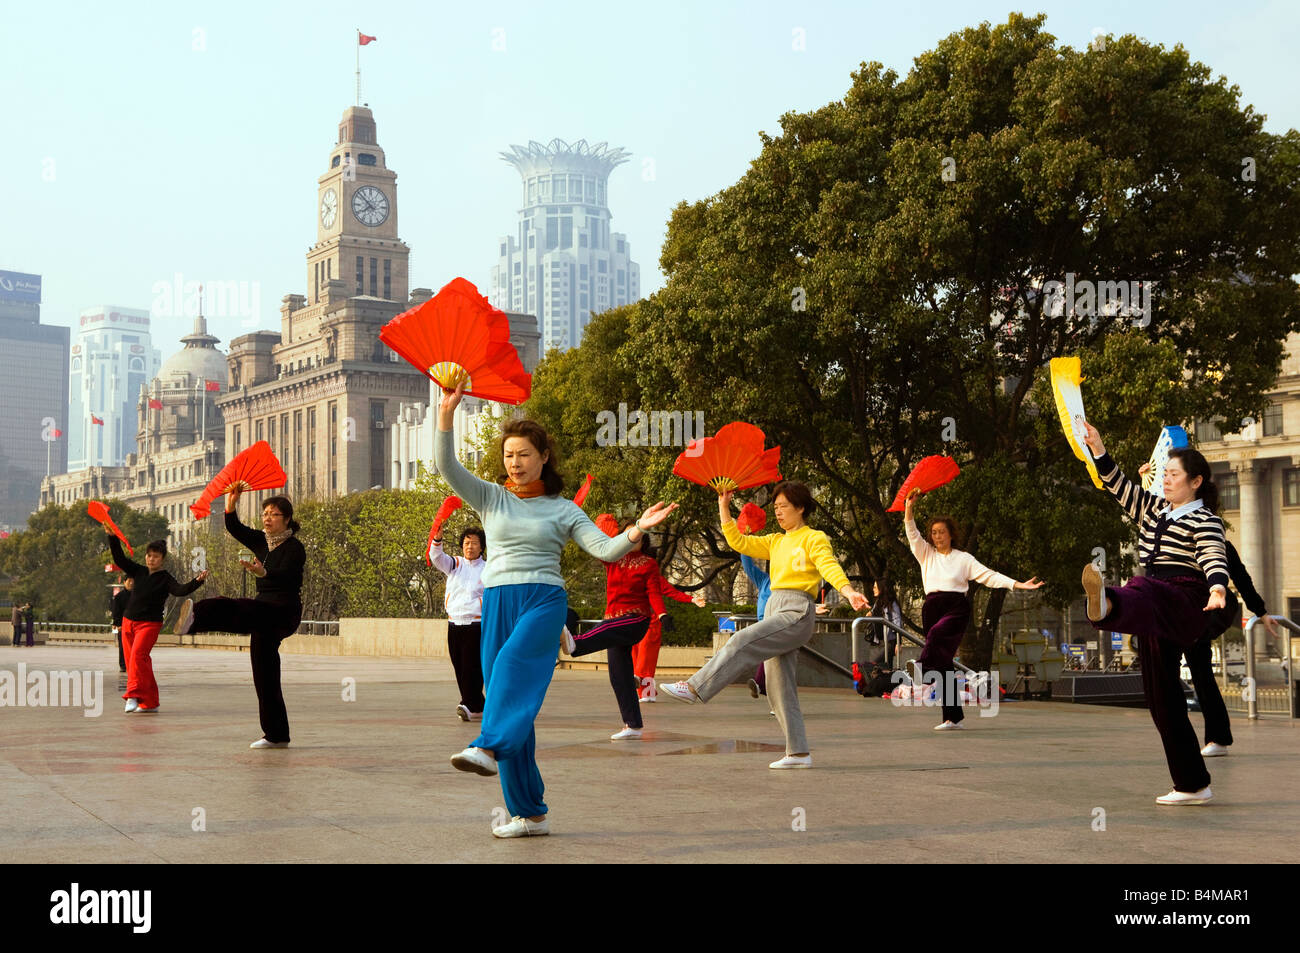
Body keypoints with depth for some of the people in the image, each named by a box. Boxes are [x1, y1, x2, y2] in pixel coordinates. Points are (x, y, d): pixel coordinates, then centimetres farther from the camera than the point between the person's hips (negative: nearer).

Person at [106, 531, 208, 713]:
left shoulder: (165, 579, -4)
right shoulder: (139, 571, 9)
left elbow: (181, 590, -20)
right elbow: (119, 559, 7)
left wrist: (197, 581, -37)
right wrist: (112, 537, -3)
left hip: (150, 623, -6)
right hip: (128, 621, 6)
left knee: (137, 656, -24)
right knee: (131, 660, 5)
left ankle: (134, 695, -32)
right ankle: (149, 703, 10)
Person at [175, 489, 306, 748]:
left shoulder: (294, 547, -9)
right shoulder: (262, 542, 15)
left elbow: (286, 578, -25)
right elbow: (235, 528, 11)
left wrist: (262, 573, -46)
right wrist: (231, 504, -8)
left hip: (284, 612, -9)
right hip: (265, 614, 9)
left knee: (229, 608, -31)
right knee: (265, 675, 3)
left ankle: (195, 617, -61)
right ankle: (276, 735, 6)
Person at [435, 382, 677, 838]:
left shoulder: (563, 510, 10)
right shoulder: (491, 498, 14)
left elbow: (605, 549, 1)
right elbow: (447, 467, 2)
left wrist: (637, 530, -17)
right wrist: (446, 414, -10)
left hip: (543, 599, -3)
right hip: (497, 601, 3)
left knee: (513, 661, -35)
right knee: (507, 698, -1)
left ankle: (487, 747, -56)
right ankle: (529, 813, 6)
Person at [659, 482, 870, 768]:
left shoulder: (814, 539, 2)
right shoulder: (775, 542, 23)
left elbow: (829, 566, -14)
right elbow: (738, 542, 18)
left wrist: (849, 591, -31)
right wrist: (724, 507, 12)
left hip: (797, 612, -8)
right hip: (775, 608, 8)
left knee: (743, 642, -25)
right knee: (779, 688, 3)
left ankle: (695, 688, -26)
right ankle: (799, 753, 4)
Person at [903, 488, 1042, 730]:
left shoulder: (964, 558, 10)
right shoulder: (926, 555, 16)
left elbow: (989, 576, 6)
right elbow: (912, 533, 6)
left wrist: (1019, 585, -3)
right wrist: (909, 507, -7)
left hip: (957, 608, -2)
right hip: (932, 607, 2)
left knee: (937, 633, -35)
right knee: (944, 664, -2)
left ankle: (921, 667, -61)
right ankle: (953, 717, -1)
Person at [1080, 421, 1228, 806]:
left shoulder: (1205, 521, -3)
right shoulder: (1154, 510, 21)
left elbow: (1214, 559, -20)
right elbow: (1120, 486, 23)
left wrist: (1217, 588, -41)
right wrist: (1097, 448, 11)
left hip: (1184, 603, -8)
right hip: (1158, 615, 8)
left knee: (1141, 594, -43)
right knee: (1163, 698, 7)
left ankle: (1106, 605, -82)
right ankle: (1192, 785, 13)